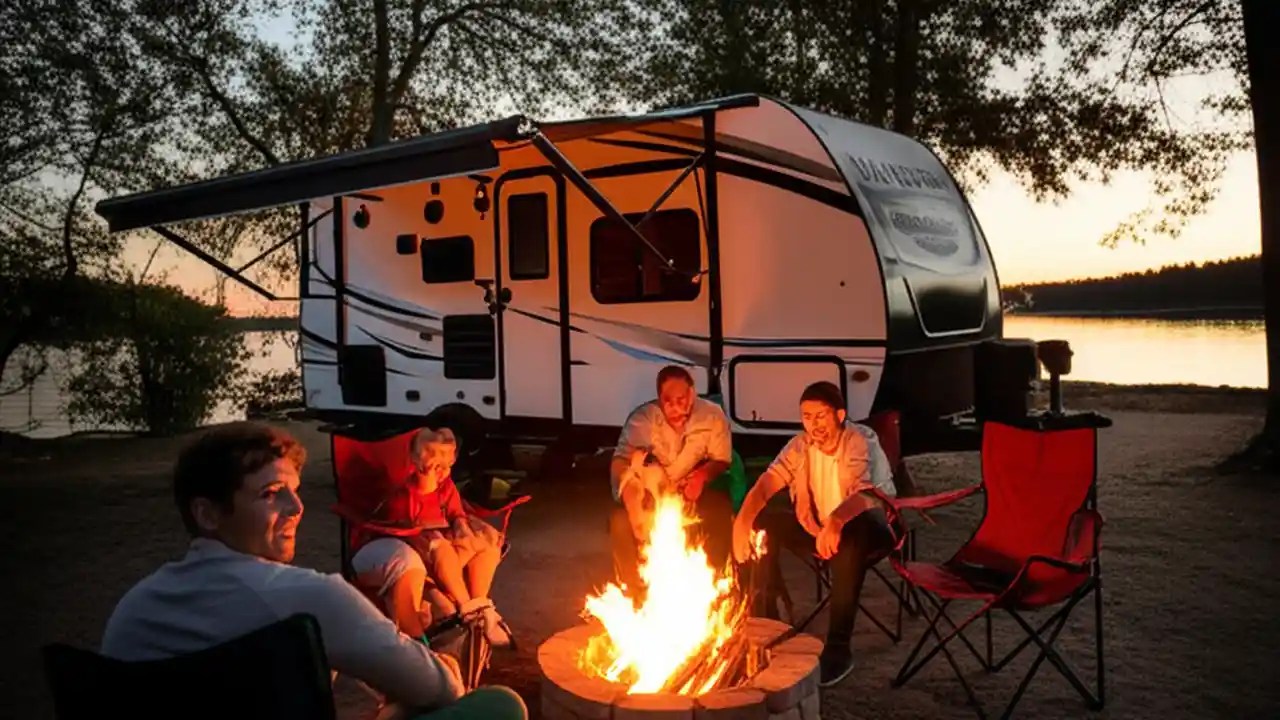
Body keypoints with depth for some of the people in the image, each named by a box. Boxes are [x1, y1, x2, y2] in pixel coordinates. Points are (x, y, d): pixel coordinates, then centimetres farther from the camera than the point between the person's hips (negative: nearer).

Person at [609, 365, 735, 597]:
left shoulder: (712, 415, -13)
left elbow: (722, 460, -1)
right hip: (651, 492, 0)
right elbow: (621, 462, -31)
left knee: (721, 513, -30)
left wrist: (702, 475, -25)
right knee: (620, 520, -28)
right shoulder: (642, 418, -20)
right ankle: (634, 589, -6)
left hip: (693, 491, 1)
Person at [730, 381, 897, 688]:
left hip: (867, 529, -6)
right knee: (759, 525, -12)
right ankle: (764, 623, 0)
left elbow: (867, 496, -40)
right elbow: (766, 483, -15)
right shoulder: (800, 446, -5)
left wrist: (836, 521, -60)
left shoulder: (862, 443, -22)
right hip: (815, 528, 6)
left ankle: (839, 648, -32)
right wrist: (742, 522, -35)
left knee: (851, 537, -40)